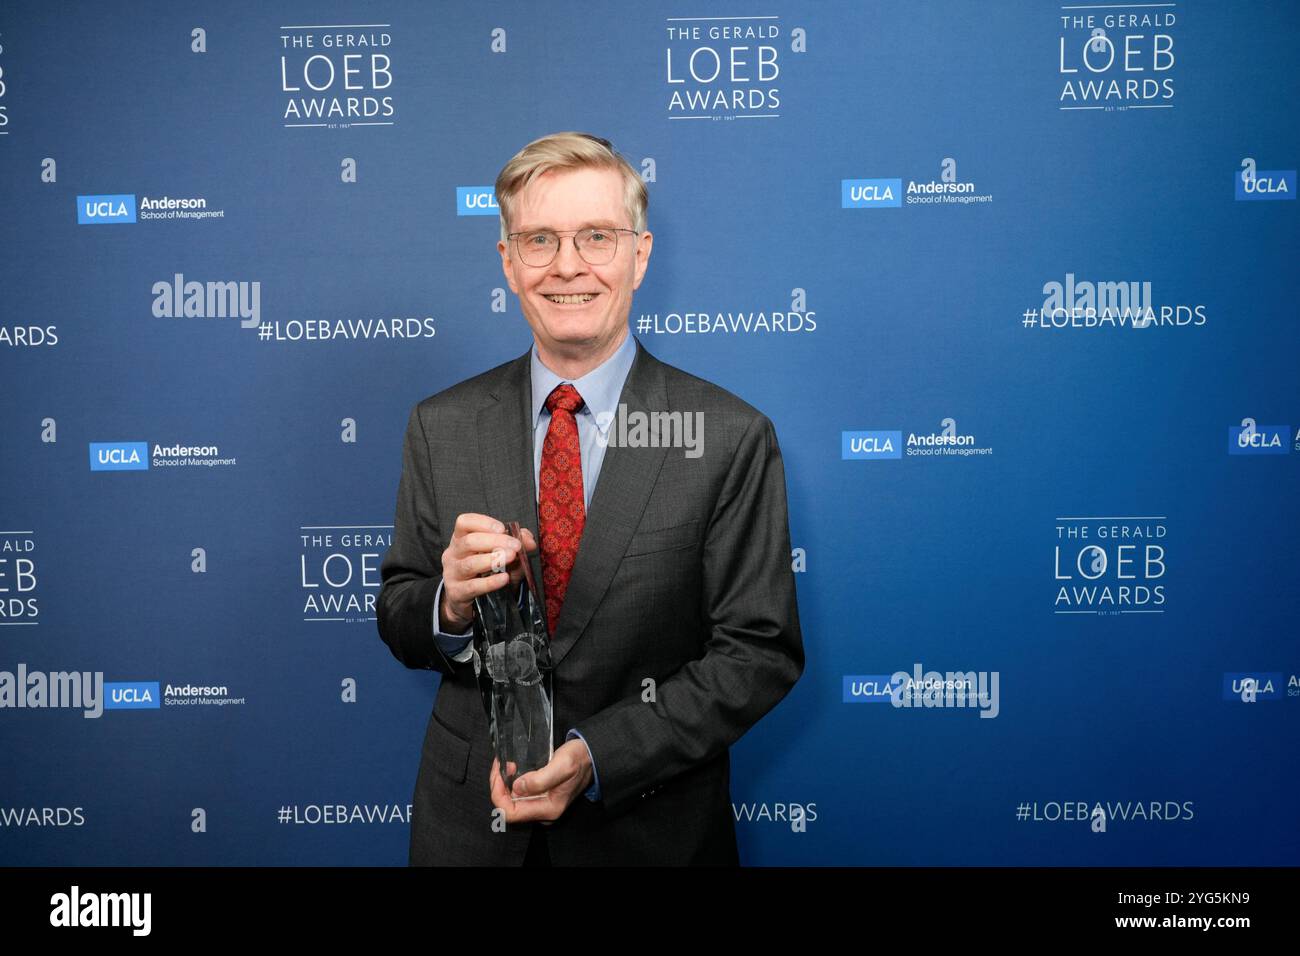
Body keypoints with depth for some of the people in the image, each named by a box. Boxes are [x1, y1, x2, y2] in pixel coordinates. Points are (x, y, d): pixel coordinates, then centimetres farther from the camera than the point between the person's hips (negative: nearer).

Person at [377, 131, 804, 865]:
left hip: (652, 829, -2)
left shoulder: (730, 438, -12)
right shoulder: (440, 428, -2)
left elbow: (762, 652, -11)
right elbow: (398, 623, 2)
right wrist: (450, 606, -20)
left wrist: (595, 755, -20)